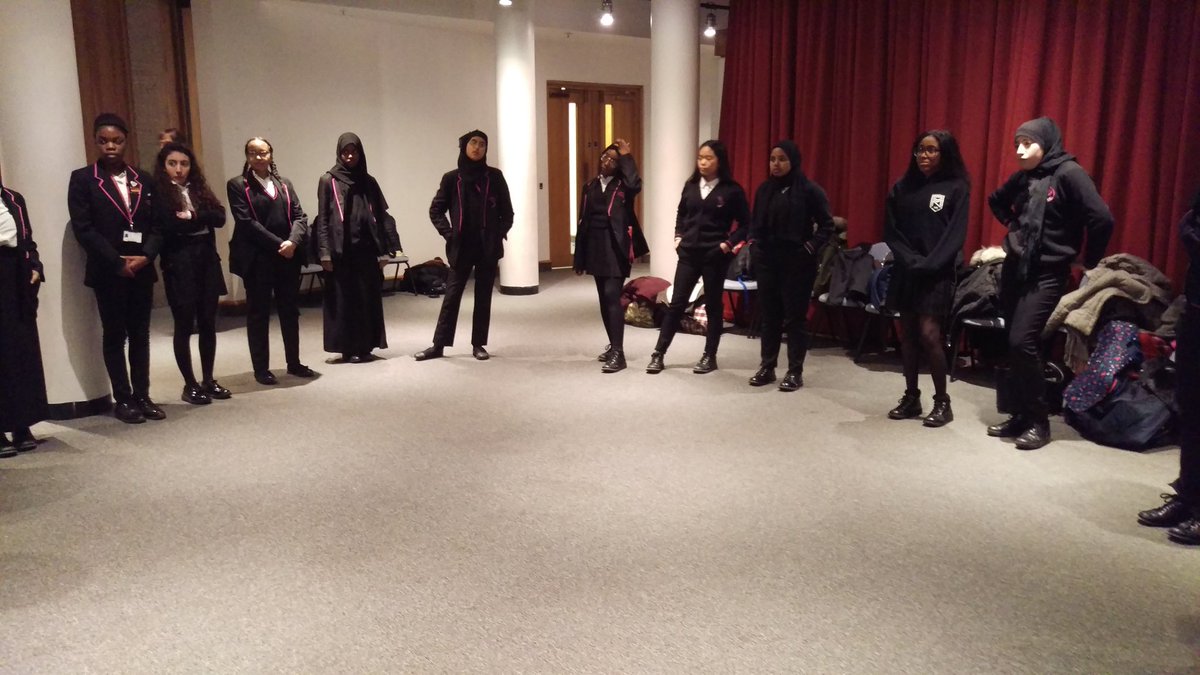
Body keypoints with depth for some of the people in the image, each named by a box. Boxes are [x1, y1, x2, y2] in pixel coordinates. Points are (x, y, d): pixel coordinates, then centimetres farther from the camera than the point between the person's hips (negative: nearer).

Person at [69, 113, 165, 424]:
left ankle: (143, 396, 16)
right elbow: (83, 228, -9)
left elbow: (156, 224, 6)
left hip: (142, 269, 4)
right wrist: (117, 262, -14)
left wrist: (146, 256, -11)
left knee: (140, 334, 8)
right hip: (107, 271, -4)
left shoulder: (142, 180, 11)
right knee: (114, 335, 4)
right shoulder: (83, 179, -1)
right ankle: (123, 399, 11)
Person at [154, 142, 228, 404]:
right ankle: (190, 384, 10)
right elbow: (166, 226, -16)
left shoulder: (199, 188, 13)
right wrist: (201, 221, -8)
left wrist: (192, 217, -13)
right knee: (185, 324, 1)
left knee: (208, 323, 9)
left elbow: (220, 217, 0)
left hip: (207, 261, 5)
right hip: (179, 264, -5)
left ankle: (208, 380, 19)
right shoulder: (158, 193, -3)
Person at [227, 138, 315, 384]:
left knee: (291, 311, 10)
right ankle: (261, 368, 10)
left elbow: (299, 216, 5)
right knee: (258, 314, 3)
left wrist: (292, 241, -14)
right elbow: (246, 222, -11)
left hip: (288, 257, 4)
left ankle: (294, 363, 21)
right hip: (257, 259, -4)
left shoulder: (284, 184, 14)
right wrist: (278, 245, -16)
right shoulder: (237, 185, 0)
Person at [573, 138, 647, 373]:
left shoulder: (622, 185, -2)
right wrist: (580, 257, 9)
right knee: (604, 299, 12)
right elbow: (583, 221, 11)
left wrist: (626, 156, -16)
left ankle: (618, 353, -12)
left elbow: (636, 184, -29)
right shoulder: (590, 186, 11)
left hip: (615, 248, -6)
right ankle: (613, 344, 26)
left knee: (612, 297, -13)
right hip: (595, 248, 6)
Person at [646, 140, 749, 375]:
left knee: (713, 305, 7)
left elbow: (745, 224, -2)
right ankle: (658, 354, 8)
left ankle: (710, 356, 18)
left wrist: (729, 243, -12)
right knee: (677, 303, 4)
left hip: (715, 256, -3)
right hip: (688, 254, 3)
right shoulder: (691, 186, 6)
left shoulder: (731, 190, -6)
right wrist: (678, 237, 8)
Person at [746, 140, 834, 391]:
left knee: (795, 316, 1)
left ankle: (795, 372, 8)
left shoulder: (809, 190, -7)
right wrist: (754, 246, 5)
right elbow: (755, 222, 18)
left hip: (797, 263, -4)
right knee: (769, 315, 9)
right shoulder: (764, 189, 8)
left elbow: (827, 225, -4)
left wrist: (810, 248, -11)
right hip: (767, 261, 5)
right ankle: (767, 367, 18)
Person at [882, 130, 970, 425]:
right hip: (905, 271, 4)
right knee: (908, 334, 7)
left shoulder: (957, 188, -2)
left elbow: (955, 236, -8)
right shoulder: (902, 187, 8)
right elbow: (891, 231, 4)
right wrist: (911, 260, -10)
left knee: (929, 334, -12)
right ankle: (911, 397, 16)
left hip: (938, 273, -4)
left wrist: (928, 266, -17)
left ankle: (942, 402, 0)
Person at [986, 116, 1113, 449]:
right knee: (1014, 344, 8)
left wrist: (1089, 261, -8)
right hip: (1014, 268, 7)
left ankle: (1039, 421, -2)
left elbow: (1102, 219, -19)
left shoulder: (1068, 173, -13)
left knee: (1022, 342, -15)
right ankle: (1021, 414, 19)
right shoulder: (1022, 177, 7)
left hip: (1047, 274, -7)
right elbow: (996, 201, 29)